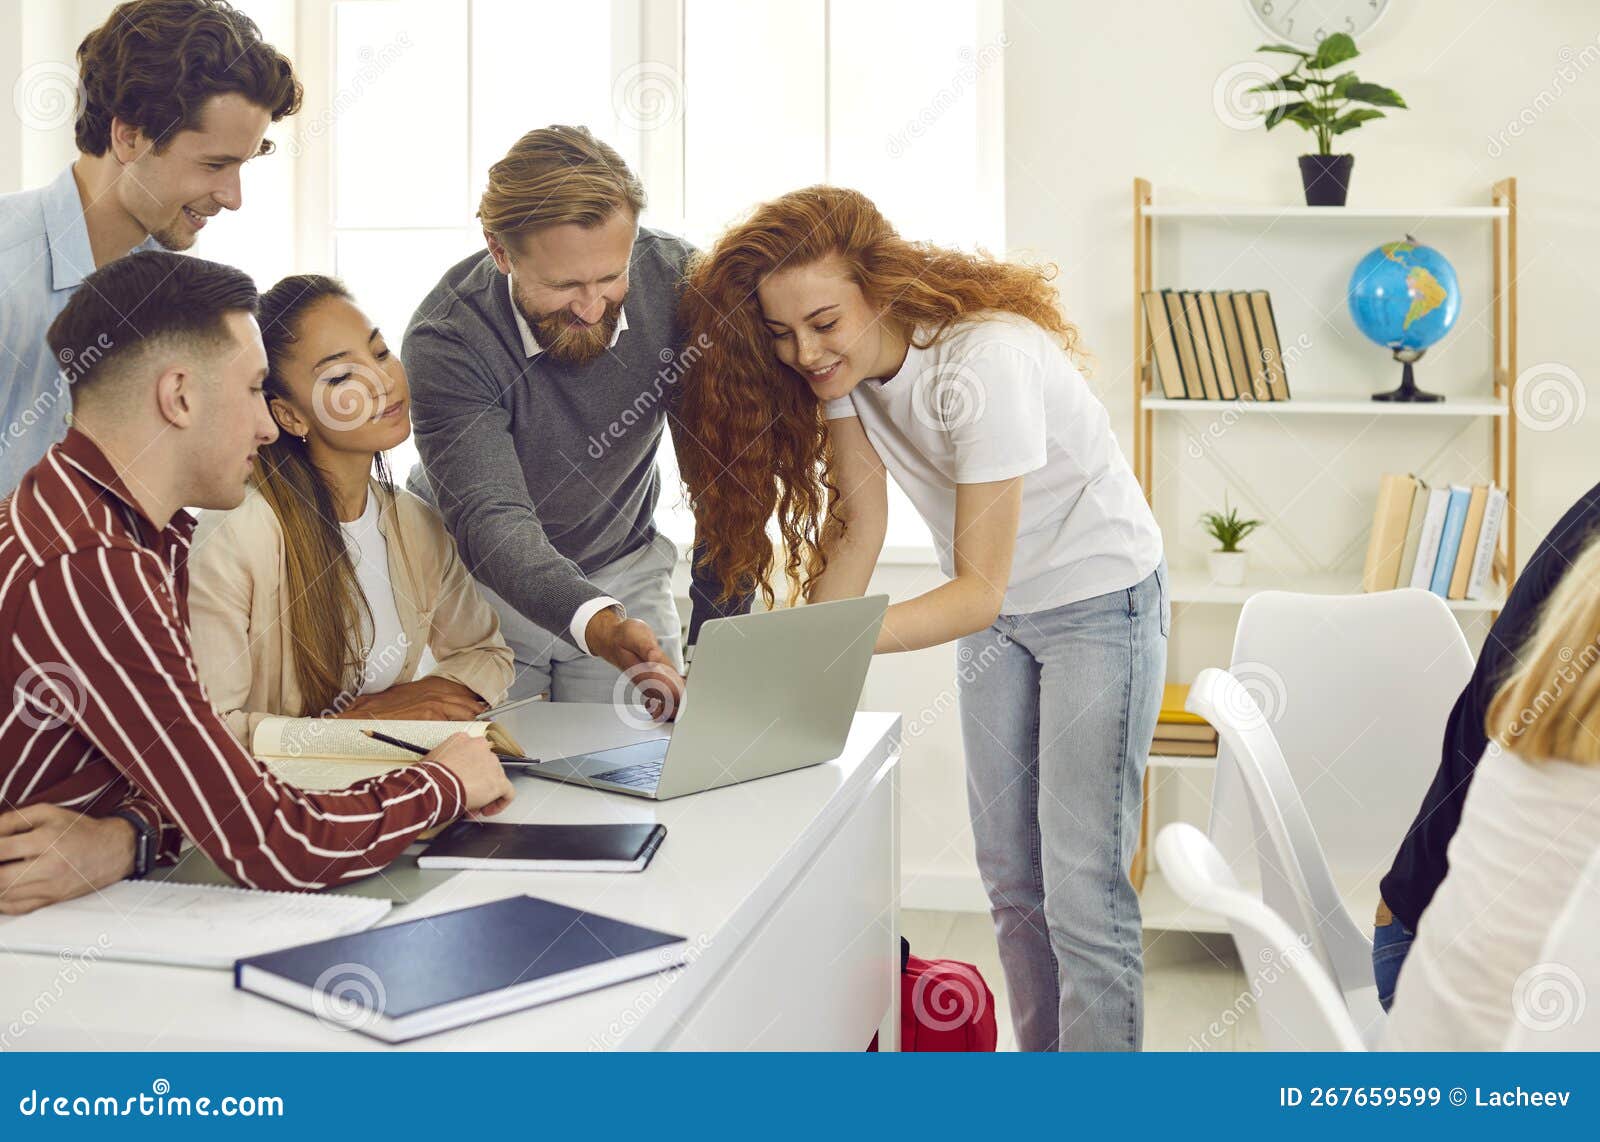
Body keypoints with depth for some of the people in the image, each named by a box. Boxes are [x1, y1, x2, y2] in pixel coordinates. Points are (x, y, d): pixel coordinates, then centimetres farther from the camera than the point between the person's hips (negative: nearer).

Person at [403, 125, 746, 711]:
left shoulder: (674, 278, -19)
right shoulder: (445, 342, -28)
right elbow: (491, 520, -35)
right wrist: (597, 625, -54)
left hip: (623, 573, 2)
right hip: (483, 585, -2)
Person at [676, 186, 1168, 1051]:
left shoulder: (986, 360, -32)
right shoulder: (841, 358, -11)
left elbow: (980, 588, -32)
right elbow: (860, 525, -11)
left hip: (1098, 598, -7)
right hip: (994, 613, 7)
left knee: (1082, 887, -9)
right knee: (1009, 876, 11)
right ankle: (1041, 1054, 25)